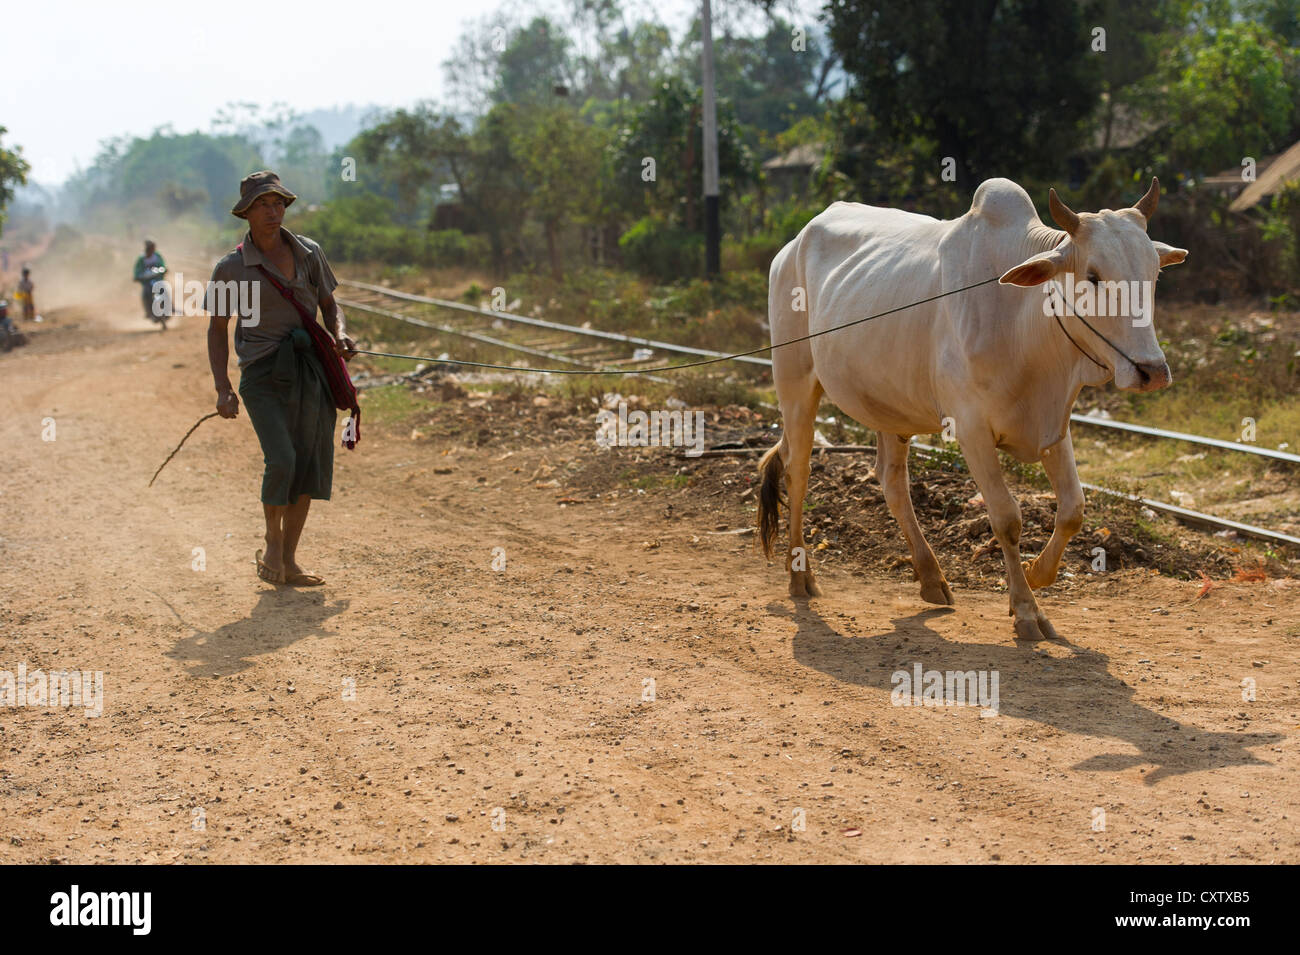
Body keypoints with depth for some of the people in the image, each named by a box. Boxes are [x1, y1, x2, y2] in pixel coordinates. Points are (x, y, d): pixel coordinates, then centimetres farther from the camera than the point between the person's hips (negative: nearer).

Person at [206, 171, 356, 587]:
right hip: (263, 374, -4)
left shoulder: (308, 253, 7)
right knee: (281, 460, -19)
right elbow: (218, 328, 6)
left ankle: (289, 560, 15)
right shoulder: (231, 269, -1)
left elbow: (329, 305, 17)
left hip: (311, 369, 4)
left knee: (310, 463, 2)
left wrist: (340, 335, -5)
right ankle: (272, 545, 7)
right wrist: (222, 388, -3)